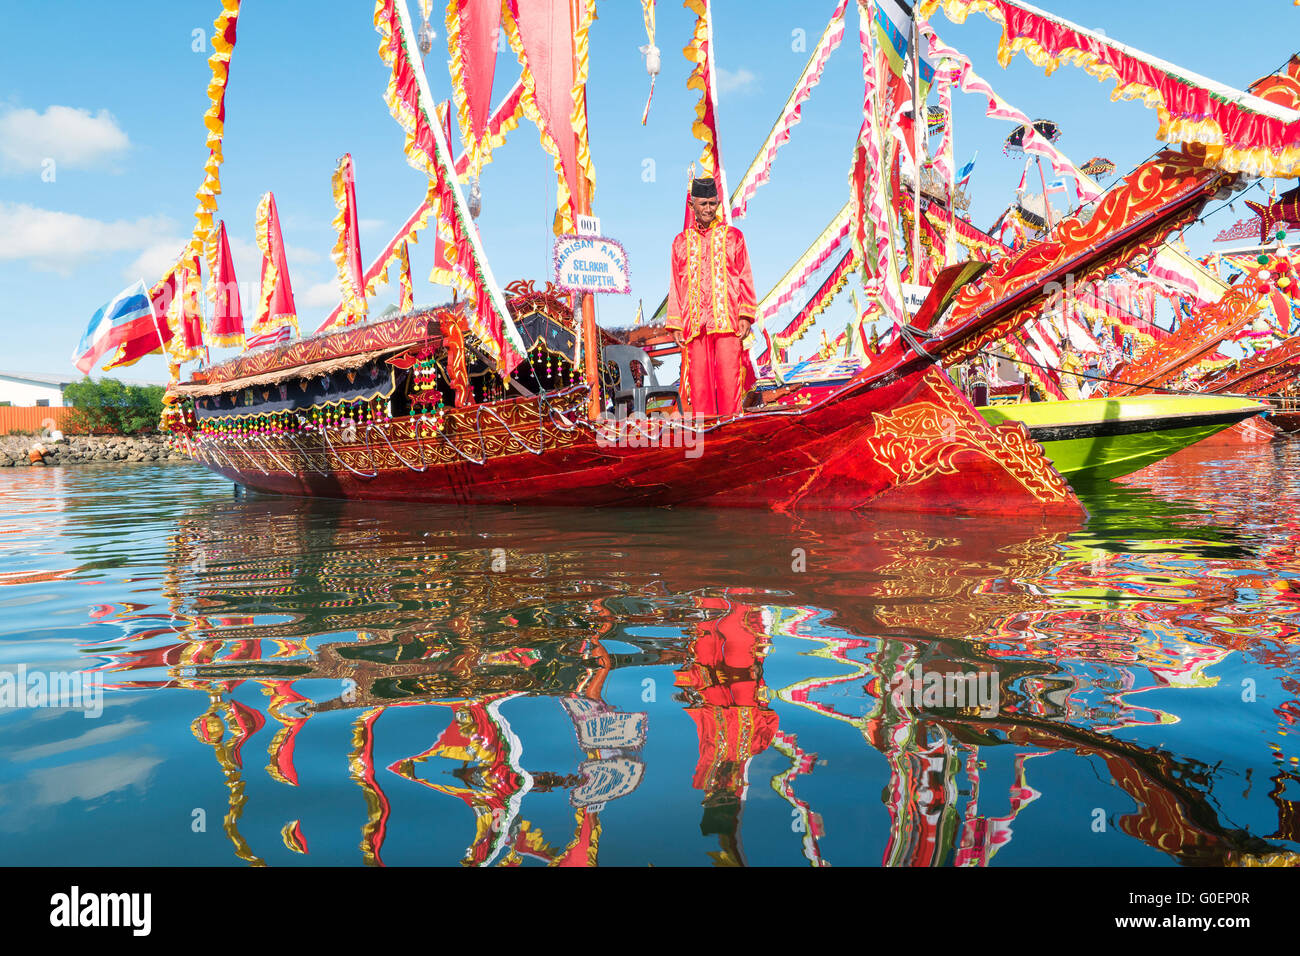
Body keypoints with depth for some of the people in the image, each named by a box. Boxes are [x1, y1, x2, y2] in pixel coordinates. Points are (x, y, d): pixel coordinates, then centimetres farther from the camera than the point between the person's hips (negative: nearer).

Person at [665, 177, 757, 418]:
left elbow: (745, 278, 7)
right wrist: (676, 324, 6)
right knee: (700, 379, -1)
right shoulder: (682, 241, 15)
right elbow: (676, 284, 14)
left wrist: (745, 315, -4)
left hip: (727, 321, -2)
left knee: (728, 377, -7)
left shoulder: (733, 236, 10)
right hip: (695, 323, 2)